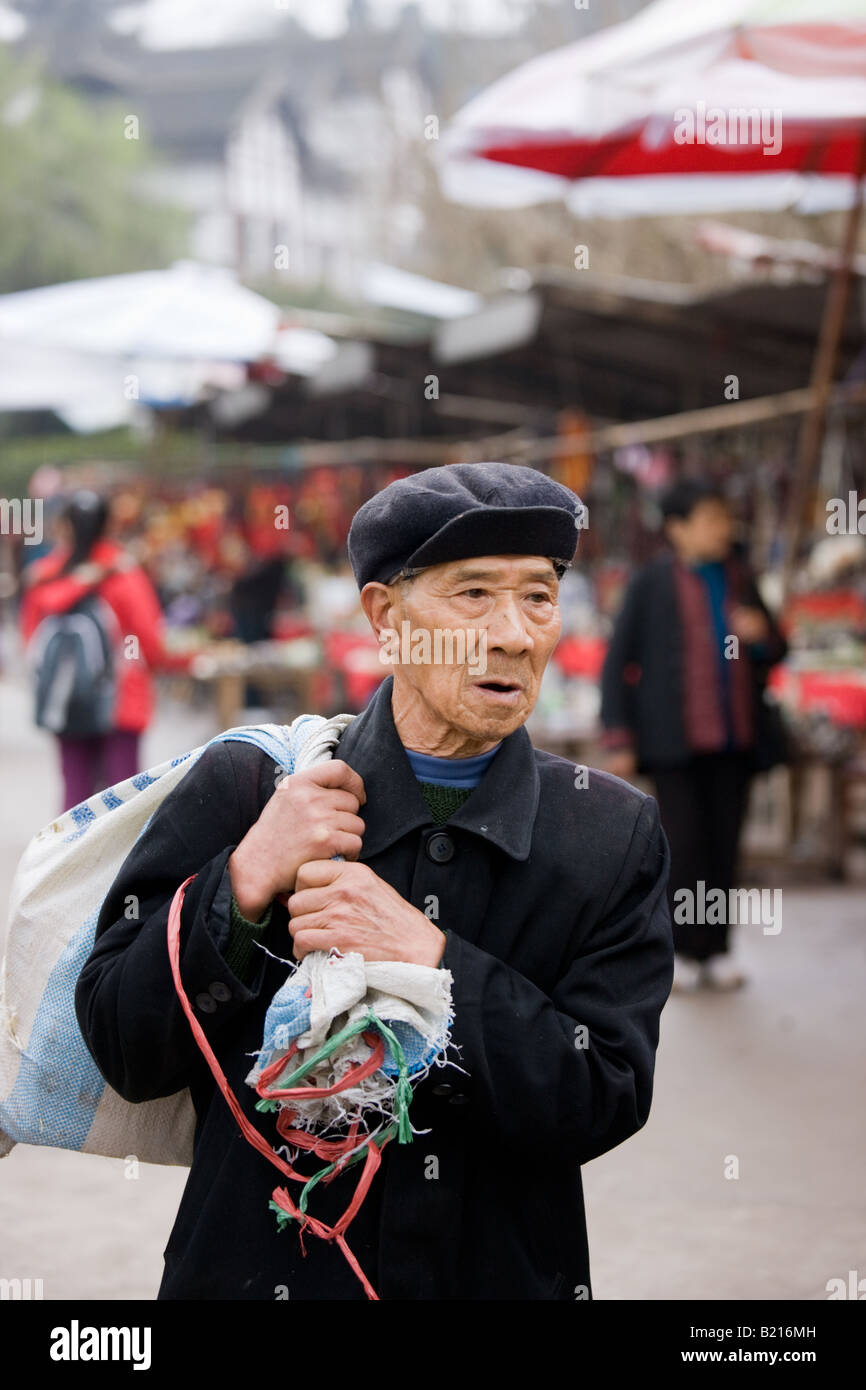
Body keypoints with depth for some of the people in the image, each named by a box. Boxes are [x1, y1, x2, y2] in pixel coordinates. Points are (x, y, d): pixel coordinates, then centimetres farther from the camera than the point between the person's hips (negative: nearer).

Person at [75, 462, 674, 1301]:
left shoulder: (617, 837, -5)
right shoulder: (243, 790, -8)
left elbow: (607, 1104, -13)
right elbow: (124, 1054, -8)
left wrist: (431, 962, -24)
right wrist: (244, 885, -22)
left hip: (502, 1276, 1)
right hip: (264, 1270, -1)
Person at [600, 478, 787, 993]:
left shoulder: (739, 578, 7)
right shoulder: (653, 583, -5)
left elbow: (775, 652, 16)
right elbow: (619, 663, -3)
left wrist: (762, 635, -8)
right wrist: (620, 741, -7)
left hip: (734, 738, 4)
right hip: (676, 740, -4)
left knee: (725, 843, 4)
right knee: (686, 843, -6)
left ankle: (718, 948, 13)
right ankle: (687, 951, 6)